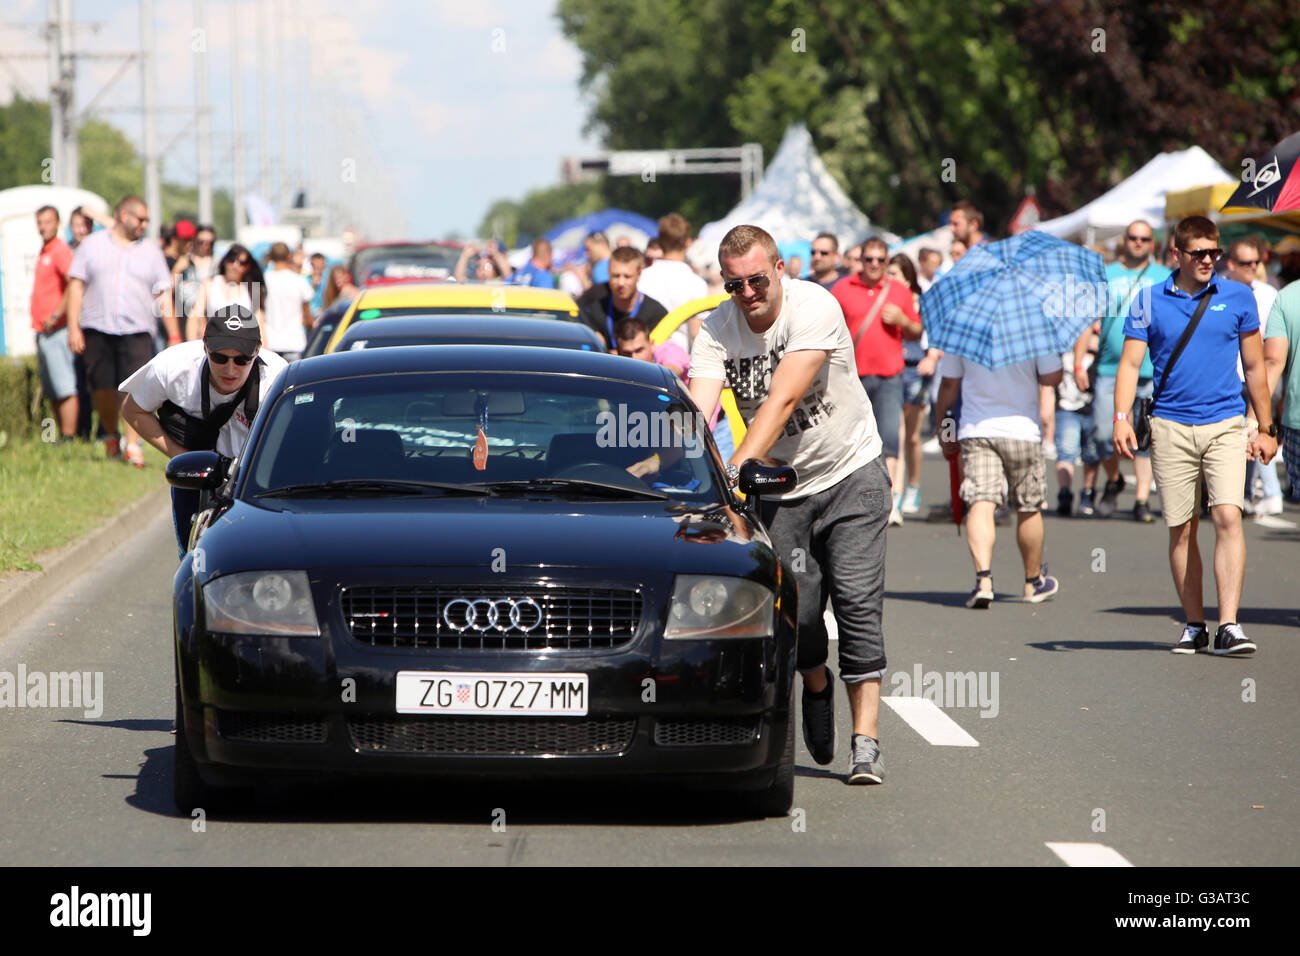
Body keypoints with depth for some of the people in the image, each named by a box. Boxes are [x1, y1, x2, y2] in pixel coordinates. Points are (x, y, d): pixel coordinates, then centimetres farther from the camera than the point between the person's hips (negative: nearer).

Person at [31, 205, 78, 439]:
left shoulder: (61, 251, -11)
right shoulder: (43, 253, 19)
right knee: (52, 392, 11)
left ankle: (69, 437, -12)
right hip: (43, 330, 10)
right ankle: (63, 436, 14)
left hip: (56, 330, -10)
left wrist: (56, 316, -21)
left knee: (65, 388, -10)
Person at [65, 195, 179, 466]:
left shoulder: (151, 252, 15)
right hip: (97, 329, 0)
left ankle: (133, 446, -13)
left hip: (136, 331, 0)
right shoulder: (92, 245, 11)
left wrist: (174, 336, 6)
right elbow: (76, 286, 7)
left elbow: (164, 296, 13)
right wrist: (73, 327, -3)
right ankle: (111, 435, 24)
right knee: (102, 388, 1)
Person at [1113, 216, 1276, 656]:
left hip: (1225, 425, -1)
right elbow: (1130, 363, 3)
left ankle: (1229, 626, -17)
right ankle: (1194, 626, 14)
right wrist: (1121, 417, -12)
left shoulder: (1238, 298, 6)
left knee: (1228, 517, -15)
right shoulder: (1150, 303, 5)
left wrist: (1266, 429, 12)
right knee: (1181, 529, 3)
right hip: (1170, 427, 1)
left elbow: (1254, 367, 12)